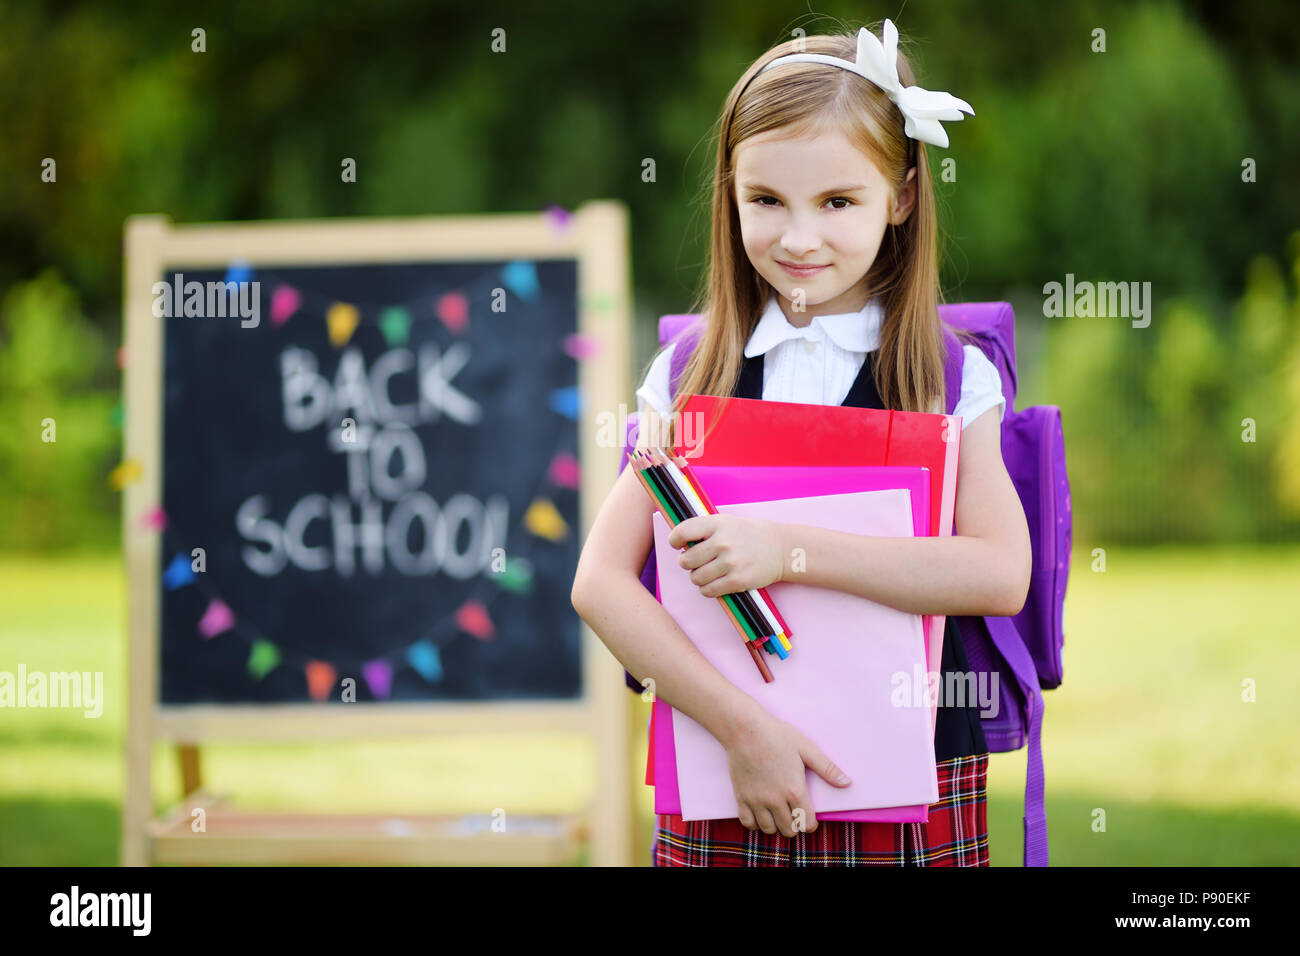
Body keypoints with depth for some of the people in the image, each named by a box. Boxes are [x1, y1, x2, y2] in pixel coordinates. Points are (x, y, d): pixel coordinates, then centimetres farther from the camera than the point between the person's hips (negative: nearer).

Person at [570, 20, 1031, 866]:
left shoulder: (951, 378, 0)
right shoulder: (690, 376, 5)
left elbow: (1002, 575, -15)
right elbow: (601, 581, -5)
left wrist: (790, 550, -21)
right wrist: (743, 726, -16)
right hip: (719, 784, 1)